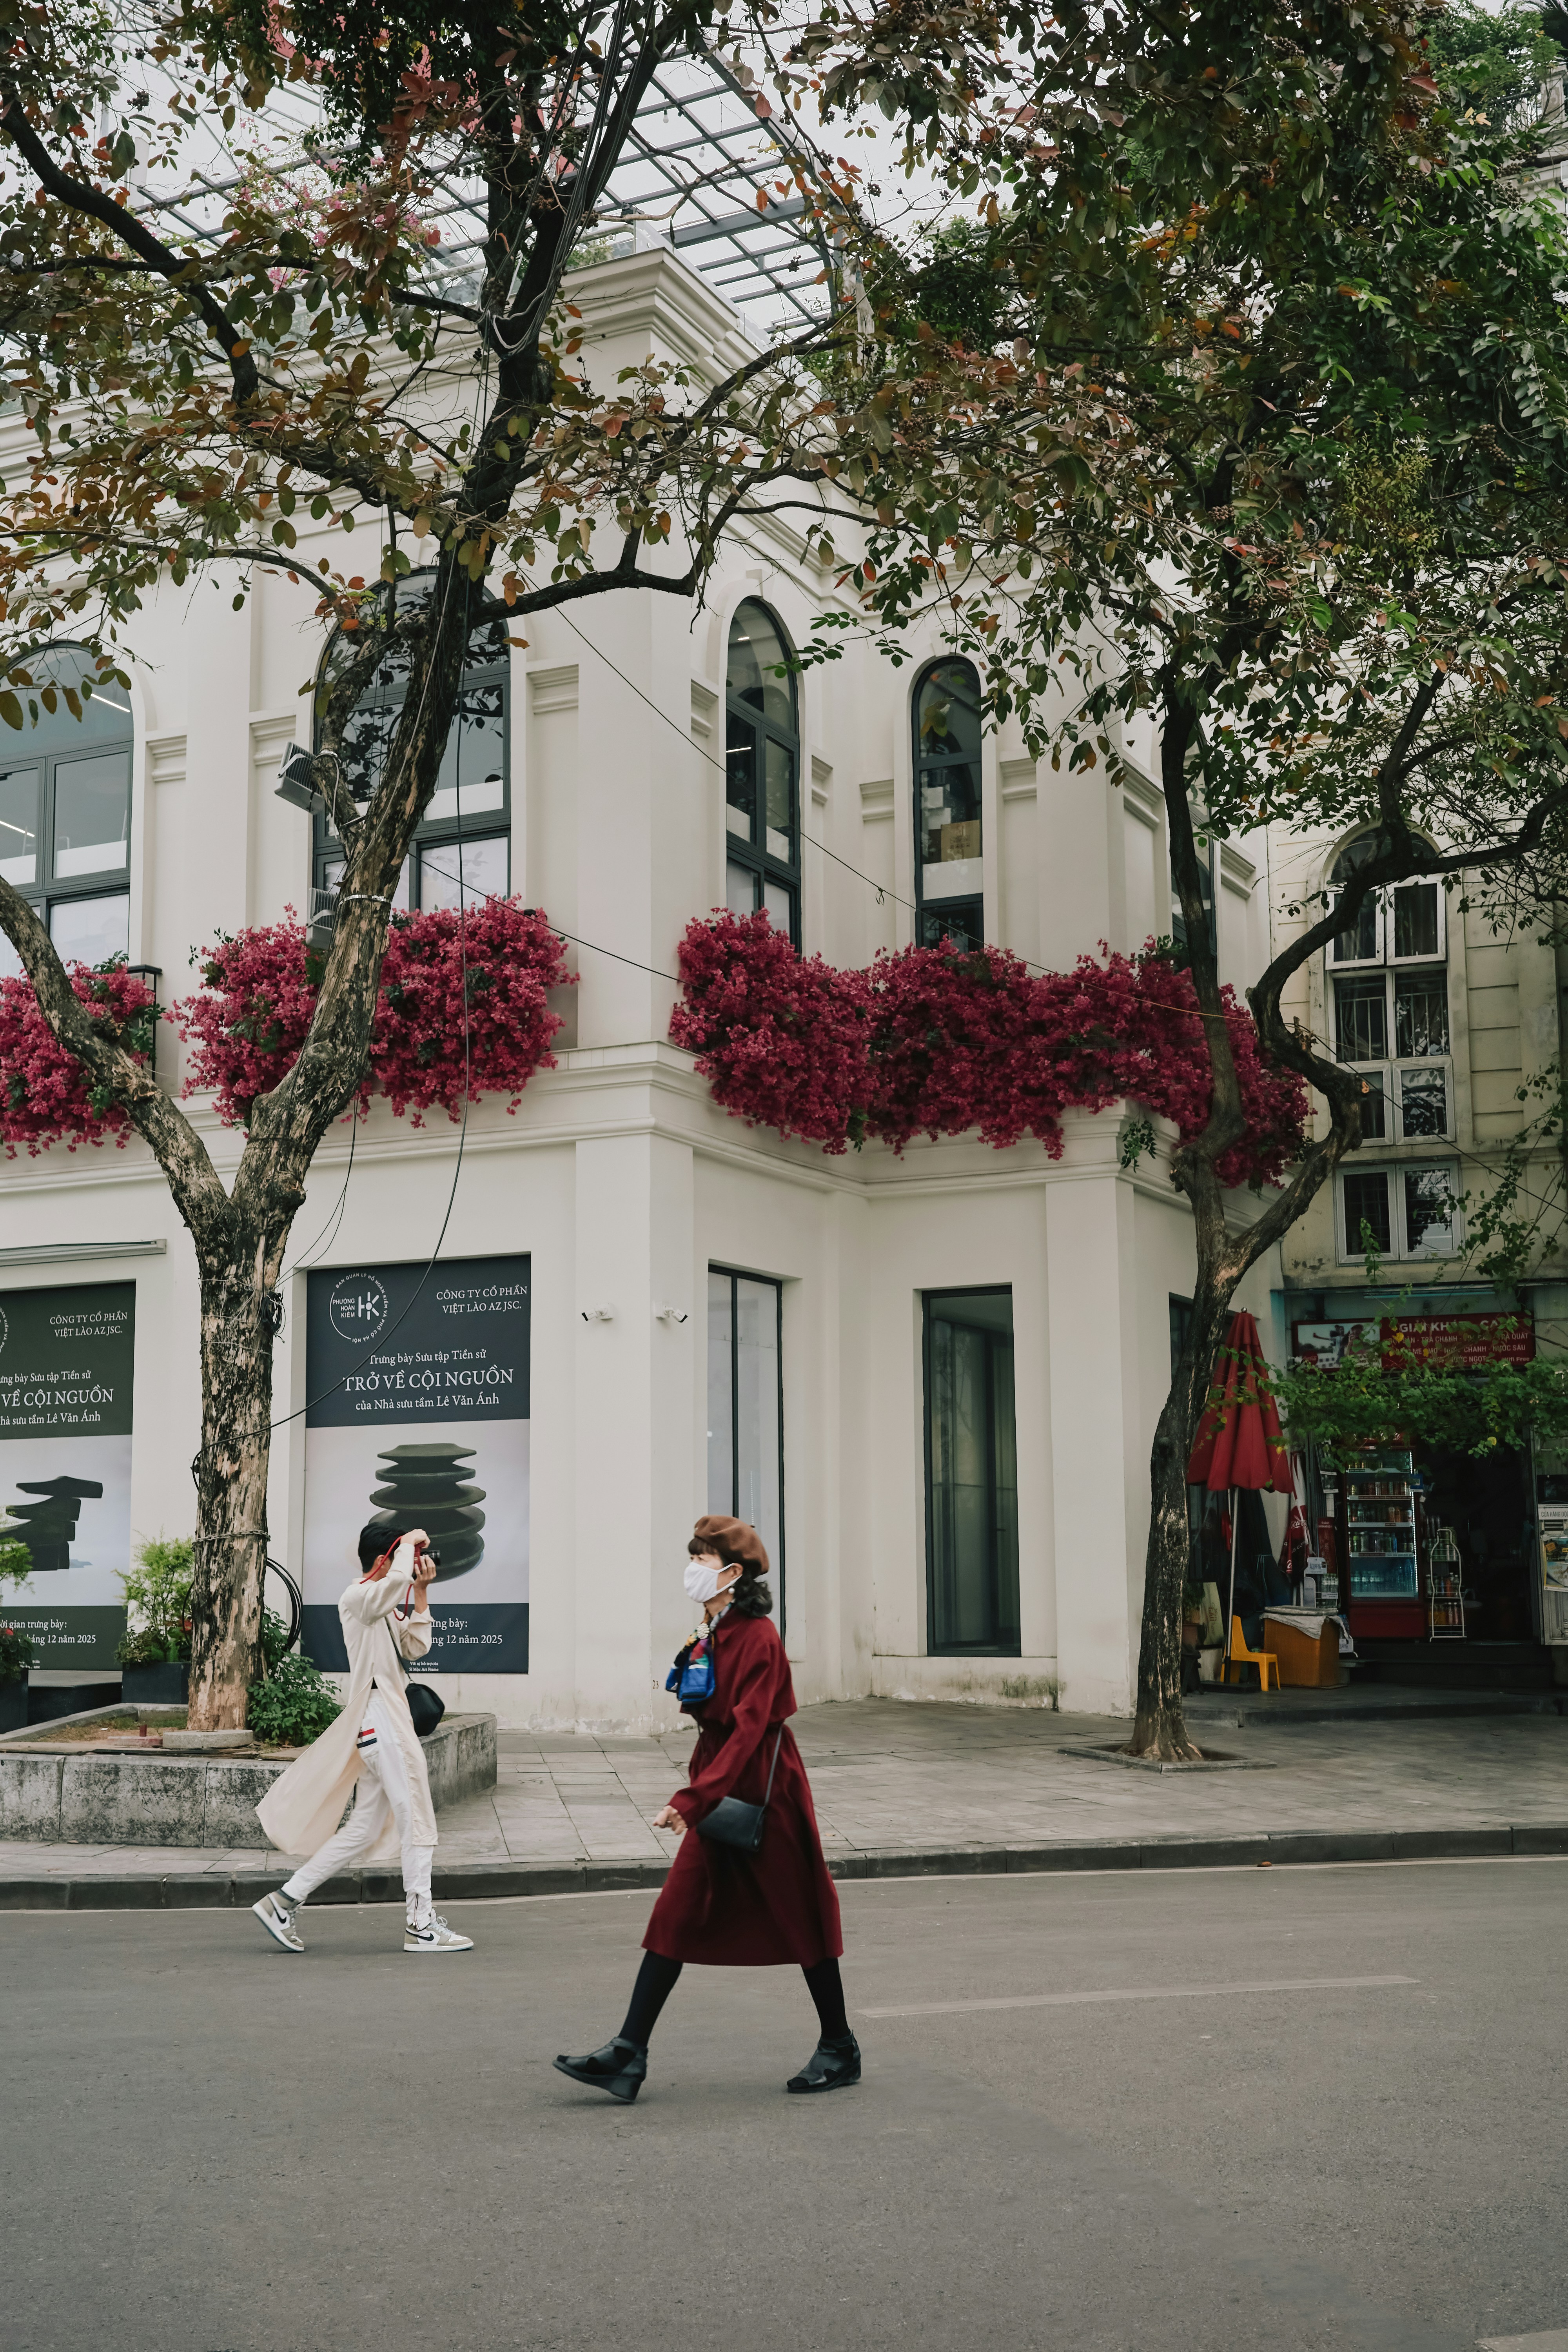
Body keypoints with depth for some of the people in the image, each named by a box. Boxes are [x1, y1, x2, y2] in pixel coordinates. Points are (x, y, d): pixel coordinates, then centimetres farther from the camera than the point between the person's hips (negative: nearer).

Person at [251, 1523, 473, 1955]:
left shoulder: (386, 1607, 21)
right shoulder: (357, 1597, -9)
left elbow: (416, 1648, 14)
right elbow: (395, 1580, -30)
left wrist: (421, 1591, 9)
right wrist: (408, 1543, -14)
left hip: (387, 1718, 10)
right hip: (377, 1716, -10)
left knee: (365, 1829, 9)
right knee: (416, 1818, -6)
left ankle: (284, 1901, 13)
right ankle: (421, 1925, -1)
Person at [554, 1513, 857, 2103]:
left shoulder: (757, 1638, -19)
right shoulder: (714, 1634, 9)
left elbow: (748, 1729, -25)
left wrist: (690, 1800, -31)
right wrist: (696, 1799, 15)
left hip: (764, 1796, -9)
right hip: (719, 1797, 9)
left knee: (800, 1921, 5)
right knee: (675, 1917, 3)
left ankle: (840, 2050, 20)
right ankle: (628, 2055, 2)